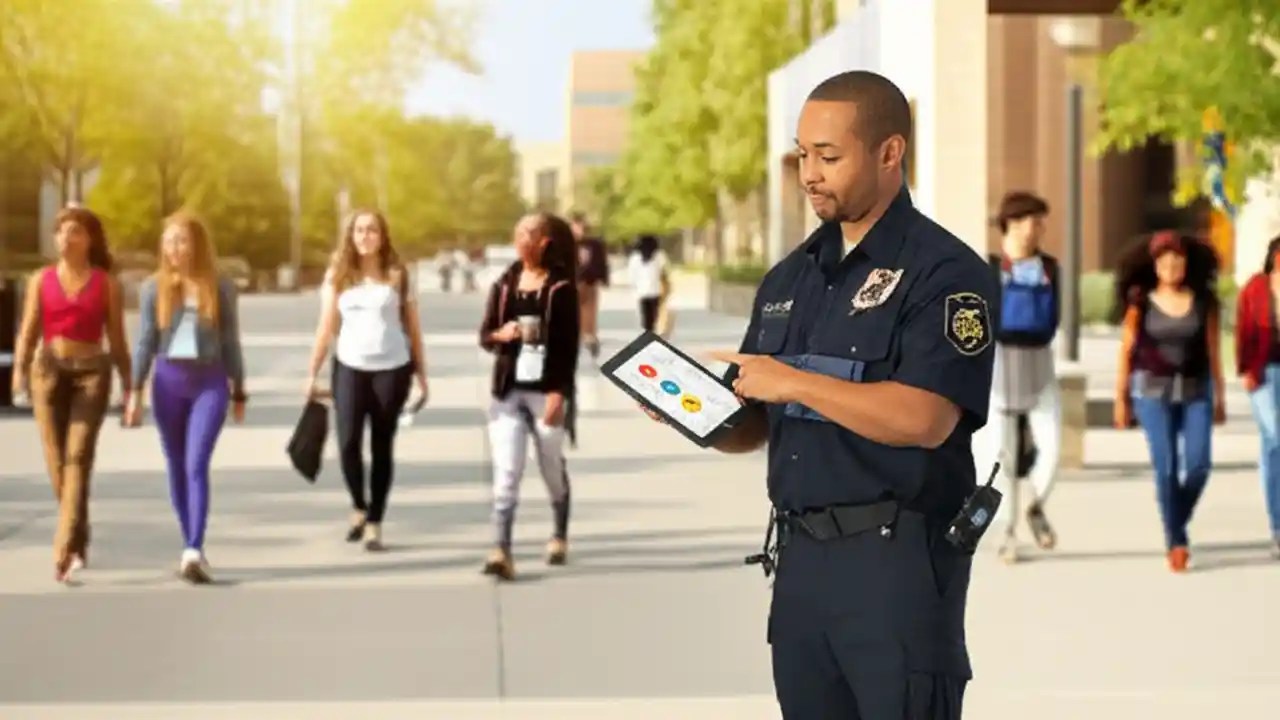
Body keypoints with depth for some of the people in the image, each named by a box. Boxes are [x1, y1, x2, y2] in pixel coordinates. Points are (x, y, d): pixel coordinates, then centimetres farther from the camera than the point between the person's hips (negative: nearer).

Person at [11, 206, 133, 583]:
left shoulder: (107, 284, 5)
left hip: (91, 373, -2)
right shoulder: (41, 280, 8)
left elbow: (117, 340, 8)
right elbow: (28, 332, 3)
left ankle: (63, 552, -23)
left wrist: (129, 389, 6)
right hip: (48, 371, 2)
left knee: (78, 457, -16)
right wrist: (19, 371, -14)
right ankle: (78, 543, 22)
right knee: (57, 461, 2)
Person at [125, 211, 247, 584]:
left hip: (210, 381, -2)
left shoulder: (221, 287, 1)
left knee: (197, 465, -14)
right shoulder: (154, 287, 3)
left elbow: (230, 342, 6)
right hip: (168, 381, 2)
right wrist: (135, 391, -2)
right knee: (177, 467, 8)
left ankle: (194, 552, -23)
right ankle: (191, 548, 19)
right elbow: (145, 342, 4)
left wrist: (239, 392, 9)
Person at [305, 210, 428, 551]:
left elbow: (412, 327, 5)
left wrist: (421, 374, 3)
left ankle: (374, 523, 11)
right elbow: (327, 327, 6)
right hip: (350, 367, 1)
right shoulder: (338, 274, 5)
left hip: (392, 368, -1)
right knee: (348, 442, -10)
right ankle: (359, 507, 15)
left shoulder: (397, 274, 2)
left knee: (382, 446, 4)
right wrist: (313, 373, 2)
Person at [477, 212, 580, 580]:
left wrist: (558, 393, -16)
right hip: (508, 391, 3)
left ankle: (560, 536, 36)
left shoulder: (561, 287, -6)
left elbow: (569, 345, -9)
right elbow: (484, 336, 9)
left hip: (546, 391, -3)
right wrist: (501, 335, -14)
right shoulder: (504, 284, 6)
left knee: (552, 468, 14)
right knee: (506, 471, -8)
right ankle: (501, 551, -14)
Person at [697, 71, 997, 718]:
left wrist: (794, 382, -17)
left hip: (897, 556, -7)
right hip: (800, 552, 7)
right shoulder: (789, 277, 14)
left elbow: (923, 419, -21)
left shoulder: (943, 270, -9)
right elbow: (755, 424, 18)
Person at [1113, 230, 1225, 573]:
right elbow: (1126, 353, 2)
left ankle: (1177, 521, 18)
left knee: (1198, 464, -9)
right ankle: (1175, 542, 0)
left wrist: (1220, 397, 7)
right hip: (1153, 390, -2)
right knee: (1166, 467, -8)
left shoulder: (1204, 301, 2)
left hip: (1196, 390, 2)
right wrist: (1121, 400, 2)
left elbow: (1213, 351, 6)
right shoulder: (1140, 304, -3)